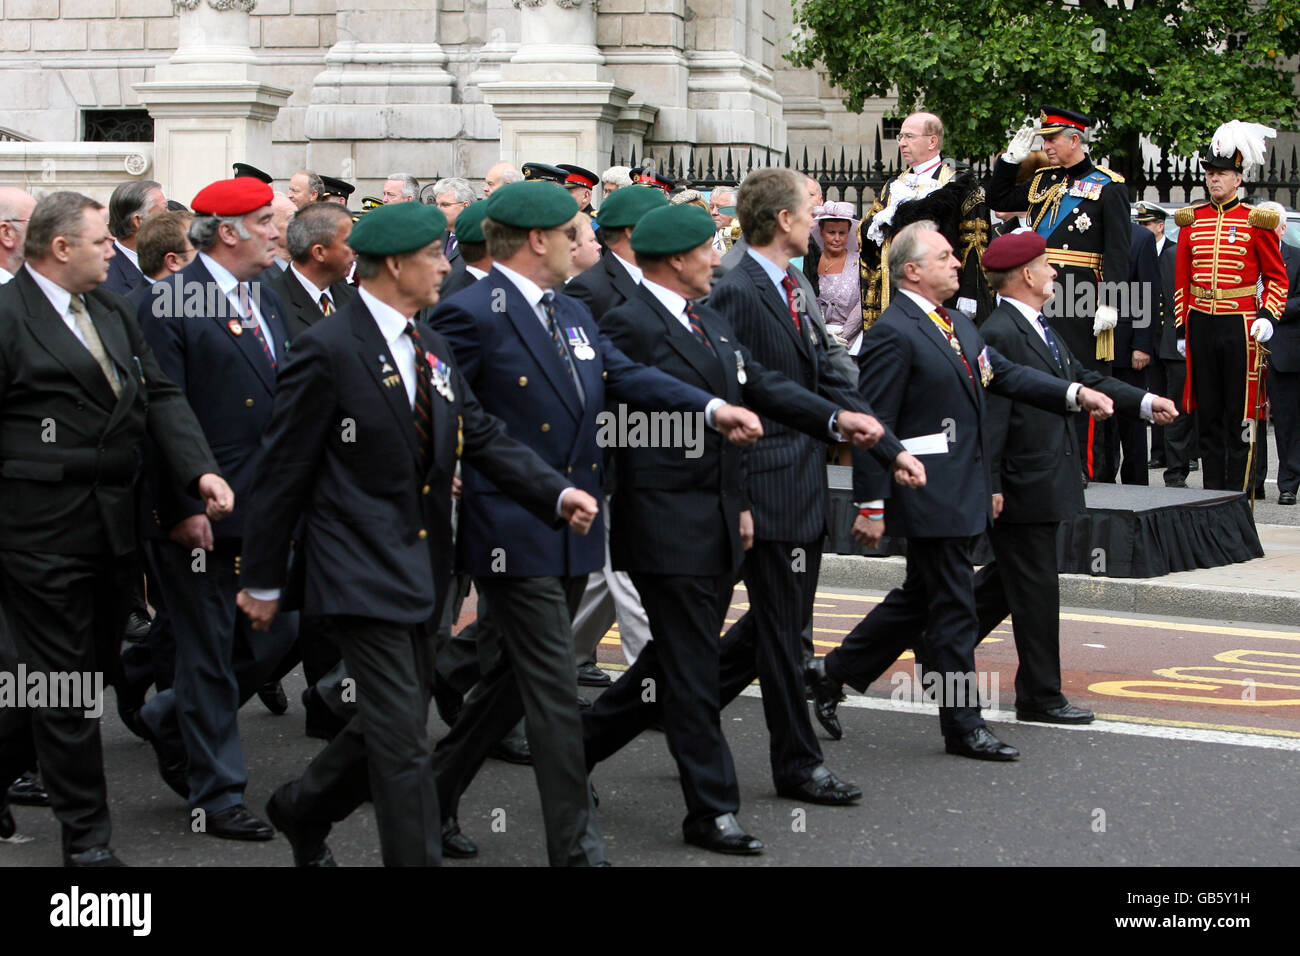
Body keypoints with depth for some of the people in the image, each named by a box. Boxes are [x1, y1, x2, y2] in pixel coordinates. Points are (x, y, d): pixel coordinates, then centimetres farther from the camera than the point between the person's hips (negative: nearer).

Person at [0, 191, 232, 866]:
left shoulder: (112, 312, 12)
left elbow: (158, 396, 8)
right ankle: (86, 837, 11)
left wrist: (200, 469, -6)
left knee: (92, 666, 15)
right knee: (64, 680, 2)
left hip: (112, 524, 8)